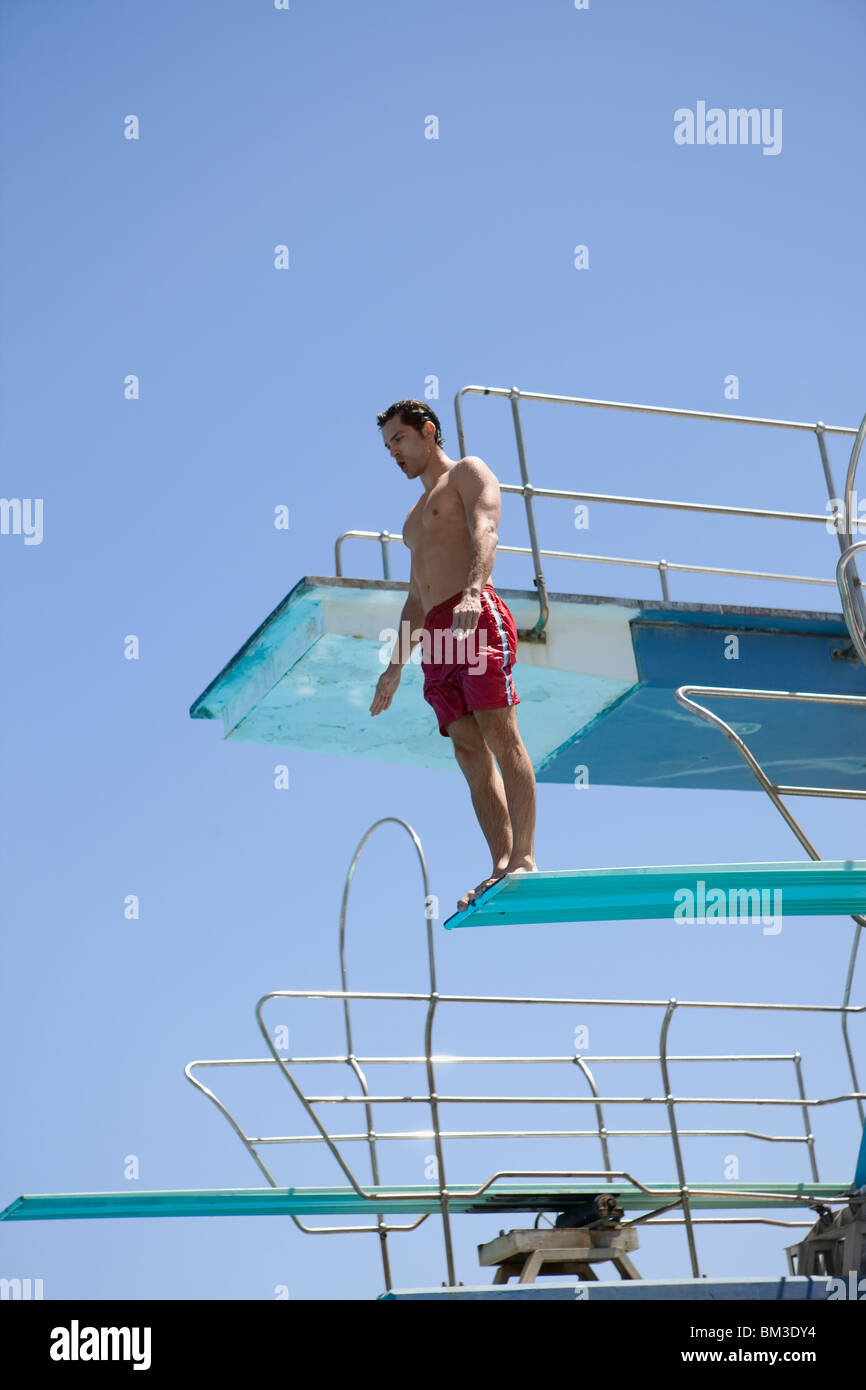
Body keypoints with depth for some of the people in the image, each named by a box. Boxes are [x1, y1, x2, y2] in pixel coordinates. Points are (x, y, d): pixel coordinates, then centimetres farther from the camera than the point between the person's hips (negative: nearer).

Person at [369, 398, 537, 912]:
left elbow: (485, 532, -11)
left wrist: (472, 592, -30)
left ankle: (525, 857, -21)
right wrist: (395, 667, 26)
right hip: (437, 636, 8)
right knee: (470, 752, -2)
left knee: (501, 735, -15)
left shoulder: (468, 472, 9)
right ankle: (502, 864, -6)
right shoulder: (418, 514, 33)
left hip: (477, 618, -8)